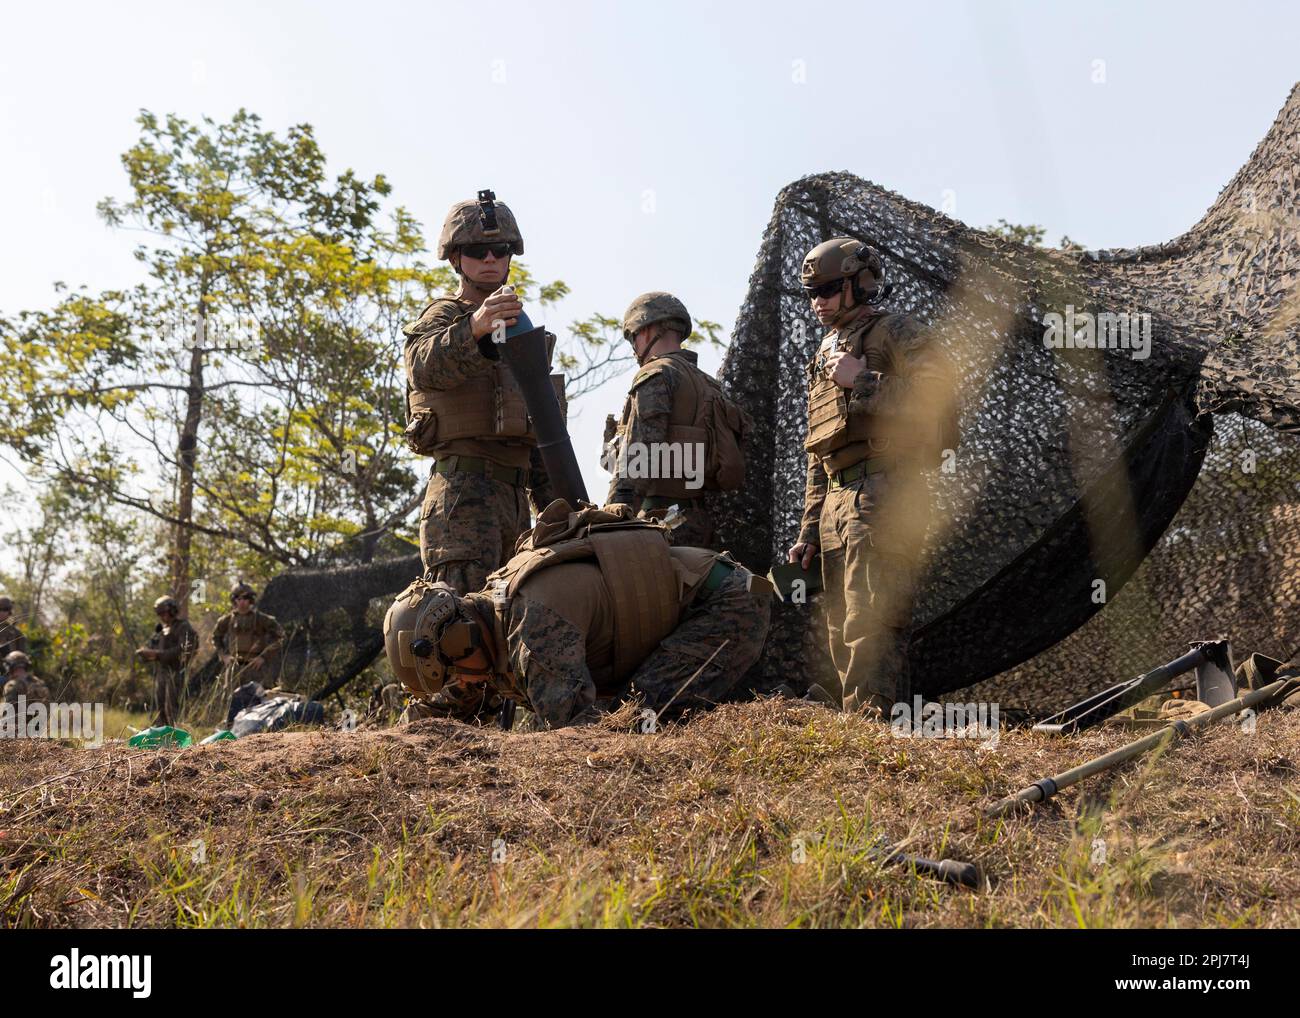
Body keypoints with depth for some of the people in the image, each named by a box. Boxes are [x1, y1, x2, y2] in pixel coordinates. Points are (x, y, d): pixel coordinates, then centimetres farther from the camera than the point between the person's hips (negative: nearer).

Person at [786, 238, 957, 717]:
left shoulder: (897, 334, 2)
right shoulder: (825, 357, 26)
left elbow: (936, 393, -17)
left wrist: (862, 382, -13)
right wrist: (809, 530, 20)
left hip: (882, 495, -9)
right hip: (837, 505, 9)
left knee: (870, 625, -14)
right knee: (843, 634, 10)